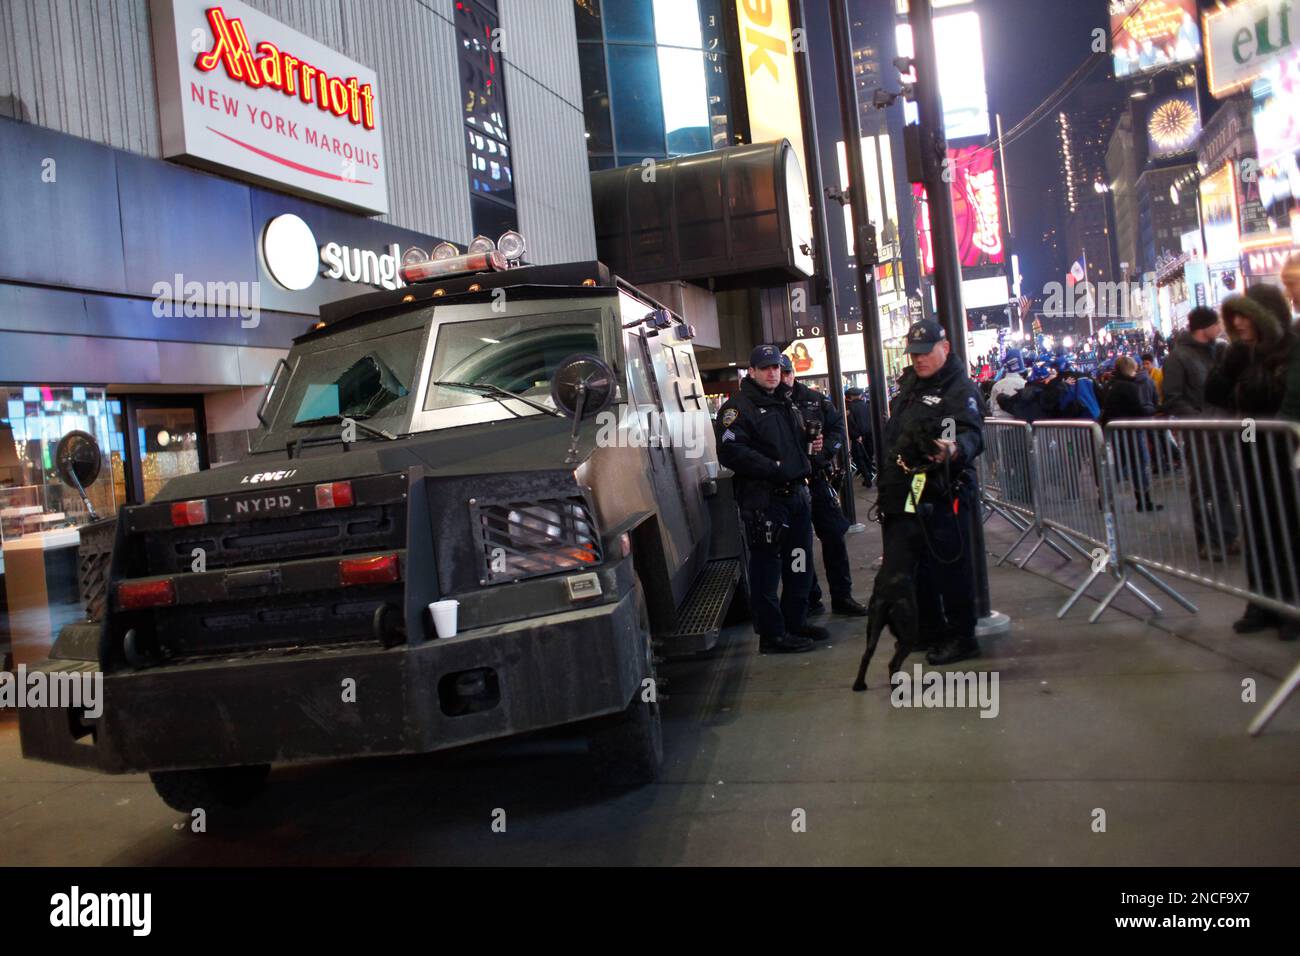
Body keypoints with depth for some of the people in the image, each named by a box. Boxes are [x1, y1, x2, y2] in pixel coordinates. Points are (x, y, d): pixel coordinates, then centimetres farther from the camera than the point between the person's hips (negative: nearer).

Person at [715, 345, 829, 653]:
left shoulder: (787, 405, 20)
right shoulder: (738, 408, -8)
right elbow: (730, 452, -20)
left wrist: (811, 445, 11)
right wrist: (773, 468, -23)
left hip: (796, 492, 9)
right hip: (763, 498, -9)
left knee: (799, 562, 15)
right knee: (767, 566, -3)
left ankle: (796, 622, 29)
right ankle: (771, 634, 4)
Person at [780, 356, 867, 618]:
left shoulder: (815, 400, 6)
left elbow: (837, 427, 8)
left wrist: (825, 451, -8)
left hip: (818, 478, 3)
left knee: (834, 537, 6)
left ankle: (842, 597, 19)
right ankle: (810, 600, 19)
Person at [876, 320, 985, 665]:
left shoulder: (960, 389, -9)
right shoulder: (908, 384, 17)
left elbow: (973, 434, -23)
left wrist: (955, 450, -46)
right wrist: (887, 486, 24)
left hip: (941, 497, -8)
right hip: (905, 494, 9)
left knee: (950, 566, -3)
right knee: (900, 566, 14)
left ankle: (961, 636, 11)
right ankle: (929, 627, 30)